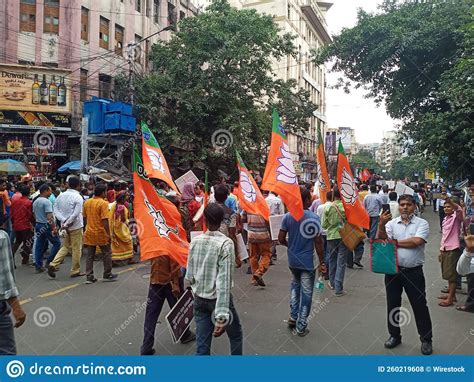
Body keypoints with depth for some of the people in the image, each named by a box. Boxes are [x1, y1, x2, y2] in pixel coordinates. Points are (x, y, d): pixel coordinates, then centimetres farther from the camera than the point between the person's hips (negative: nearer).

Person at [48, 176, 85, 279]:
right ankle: (75, 271, 14)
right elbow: (76, 213, -22)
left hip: (65, 226, 6)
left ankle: (53, 264, 5)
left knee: (66, 246, 20)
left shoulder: (61, 196, 5)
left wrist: (64, 220, -6)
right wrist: (68, 223, -14)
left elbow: (55, 209, 2)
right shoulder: (78, 197, -14)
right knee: (77, 248, 5)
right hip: (76, 226, -6)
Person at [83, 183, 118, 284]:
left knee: (90, 256, 10)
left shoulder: (87, 202, 5)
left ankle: (89, 277, 11)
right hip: (101, 233, -6)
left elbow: (84, 218, 13)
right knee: (106, 254, 11)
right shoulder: (103, 203, -15)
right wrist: (108, 234, -16)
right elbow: (105, 220, -20)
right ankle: (107, 275, 19)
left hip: (89, 233, 6)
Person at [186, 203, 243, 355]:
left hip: (199, 300, 4)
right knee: (236, 336, 20)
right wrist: (221, 316, -25)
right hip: (218, 299, -4)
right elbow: (223, 281, -24)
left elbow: (189, 277, 3)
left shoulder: (195, 241, -3)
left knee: (202, 345, 10)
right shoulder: (225, 243, -17)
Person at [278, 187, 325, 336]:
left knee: (295, 285, 27)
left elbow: (281, 239, -3)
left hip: (293, 260, 4)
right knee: (306, 293, 8)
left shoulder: (288, 217, -5)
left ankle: (293, 317, 24)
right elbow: (318, 242, -14)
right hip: (308, 261, -4)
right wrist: (322, 262, -5)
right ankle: (301, 326, 16)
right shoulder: (314, 218, -15)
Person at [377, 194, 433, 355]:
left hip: (413, 271, -3)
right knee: (393, 304, 12)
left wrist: (394, 242, -9)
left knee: (420, 305, 6)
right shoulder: (391, 223, 5)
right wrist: (381, 225, -24)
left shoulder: (422, 223, -2)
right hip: (393, 270, 3)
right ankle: (394, 335, 28)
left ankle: (426, 339, 22)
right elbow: (381, 241, -7)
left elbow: (416, 241, -18)